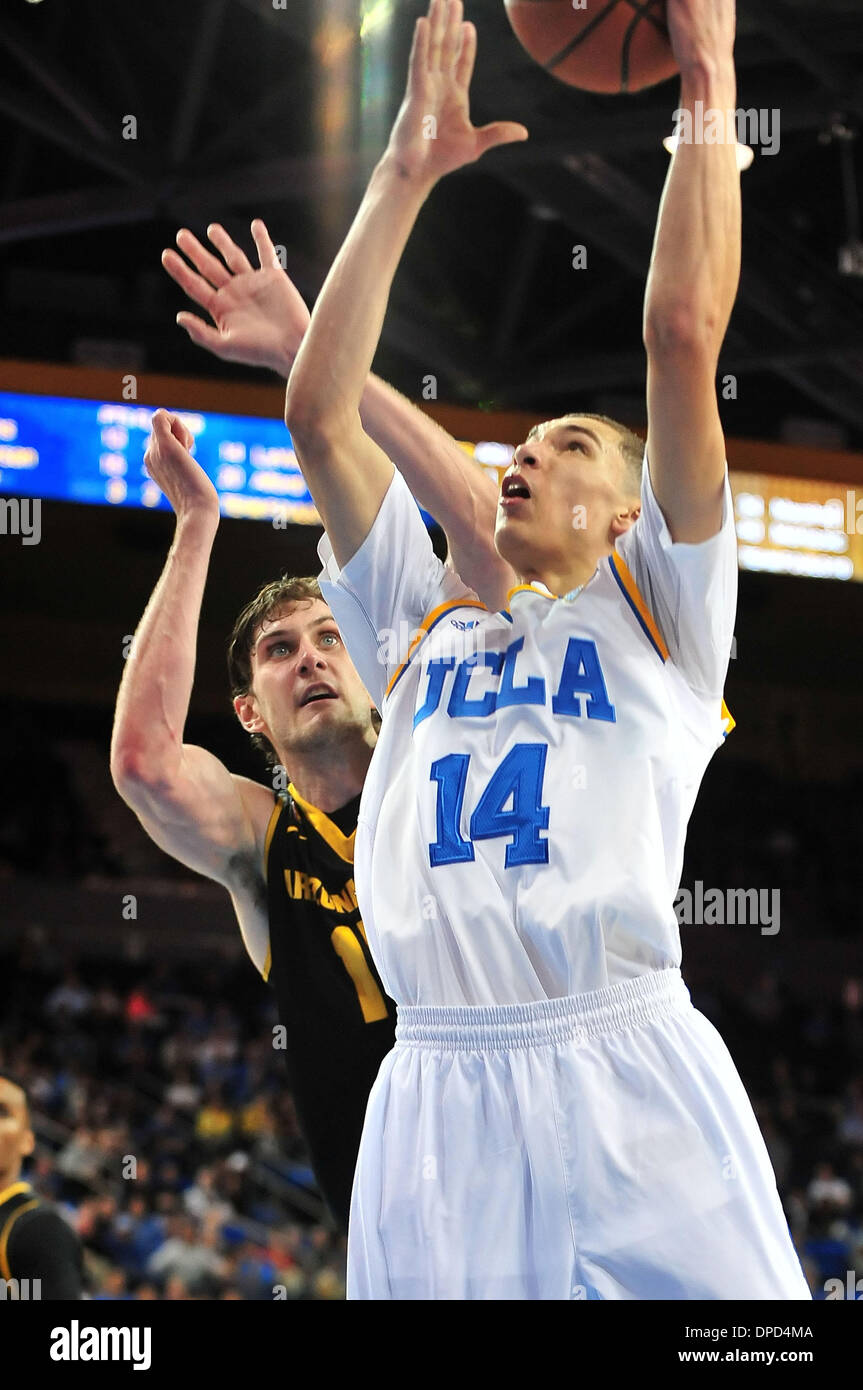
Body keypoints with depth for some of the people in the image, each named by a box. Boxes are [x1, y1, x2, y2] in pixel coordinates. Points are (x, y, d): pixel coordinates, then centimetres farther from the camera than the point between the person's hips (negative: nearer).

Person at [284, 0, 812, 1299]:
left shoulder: (659, 609, 15)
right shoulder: (423, 616, 23)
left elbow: (684, 335, 5)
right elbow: (320, 413, 15)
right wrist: (404, 176, 15)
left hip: (631, 1084, -3)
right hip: (435, 1087, 3)